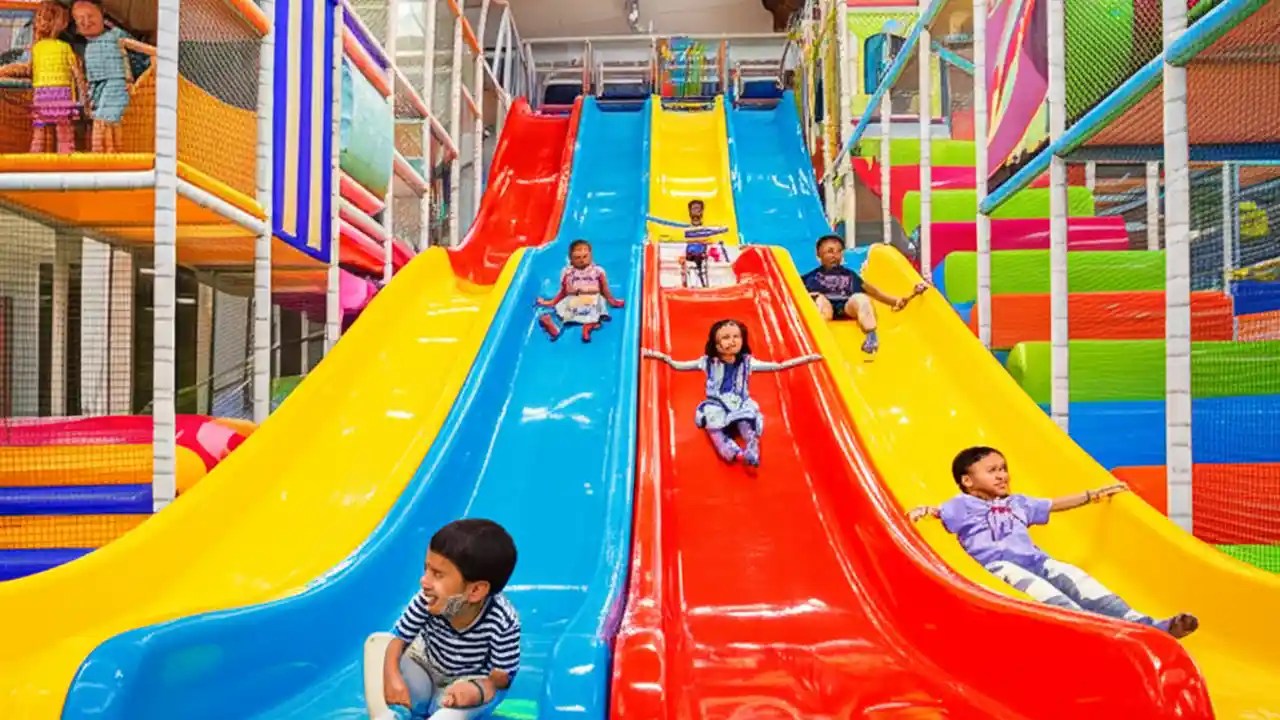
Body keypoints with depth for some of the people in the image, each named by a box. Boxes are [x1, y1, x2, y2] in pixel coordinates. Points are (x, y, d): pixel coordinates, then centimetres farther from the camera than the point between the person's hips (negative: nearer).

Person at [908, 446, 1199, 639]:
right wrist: (923, 511, -29)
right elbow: (937, 513, -4)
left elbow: (1056, 504, 40)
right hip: (999, 566, -7)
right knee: (1039, 589, -35)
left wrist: (1094, 494, 41)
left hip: (1036, 560, 7)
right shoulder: (962, 506, 11)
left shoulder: (1017, 503, 33)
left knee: (1074, 578, -20)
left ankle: (1141, 623, -34)